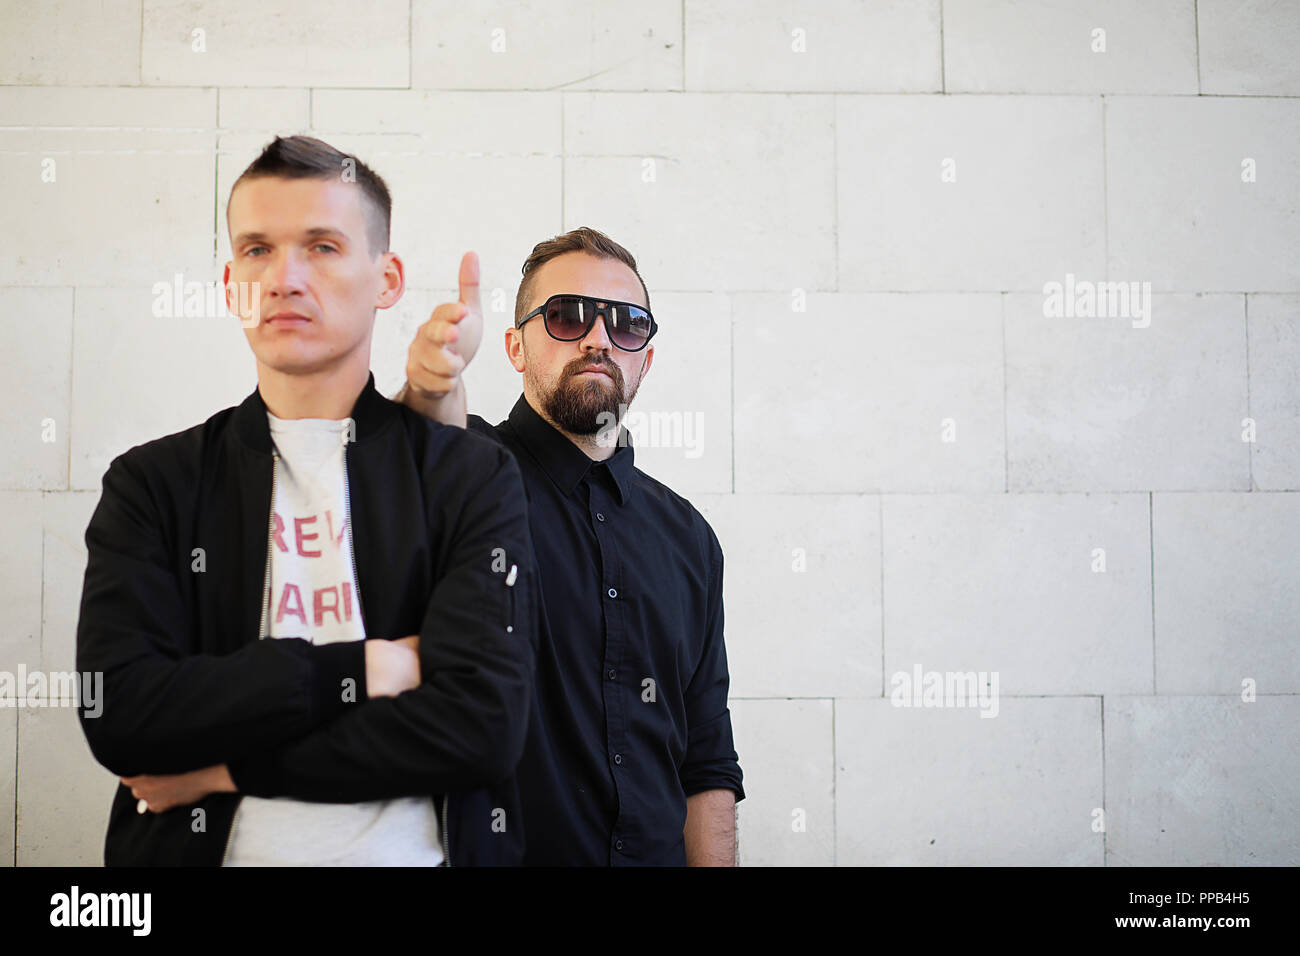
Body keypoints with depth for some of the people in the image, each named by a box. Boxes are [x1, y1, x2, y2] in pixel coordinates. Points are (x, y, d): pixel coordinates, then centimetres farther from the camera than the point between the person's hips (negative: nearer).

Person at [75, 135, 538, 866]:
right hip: (201, 850, 1)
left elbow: (482, 722, -15)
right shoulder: (153, 484, 1)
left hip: (413, 853, -1)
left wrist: (229, 766, -13)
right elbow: (119, 711, -12)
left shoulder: (474, 477, -4)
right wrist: (358, 673, -17)